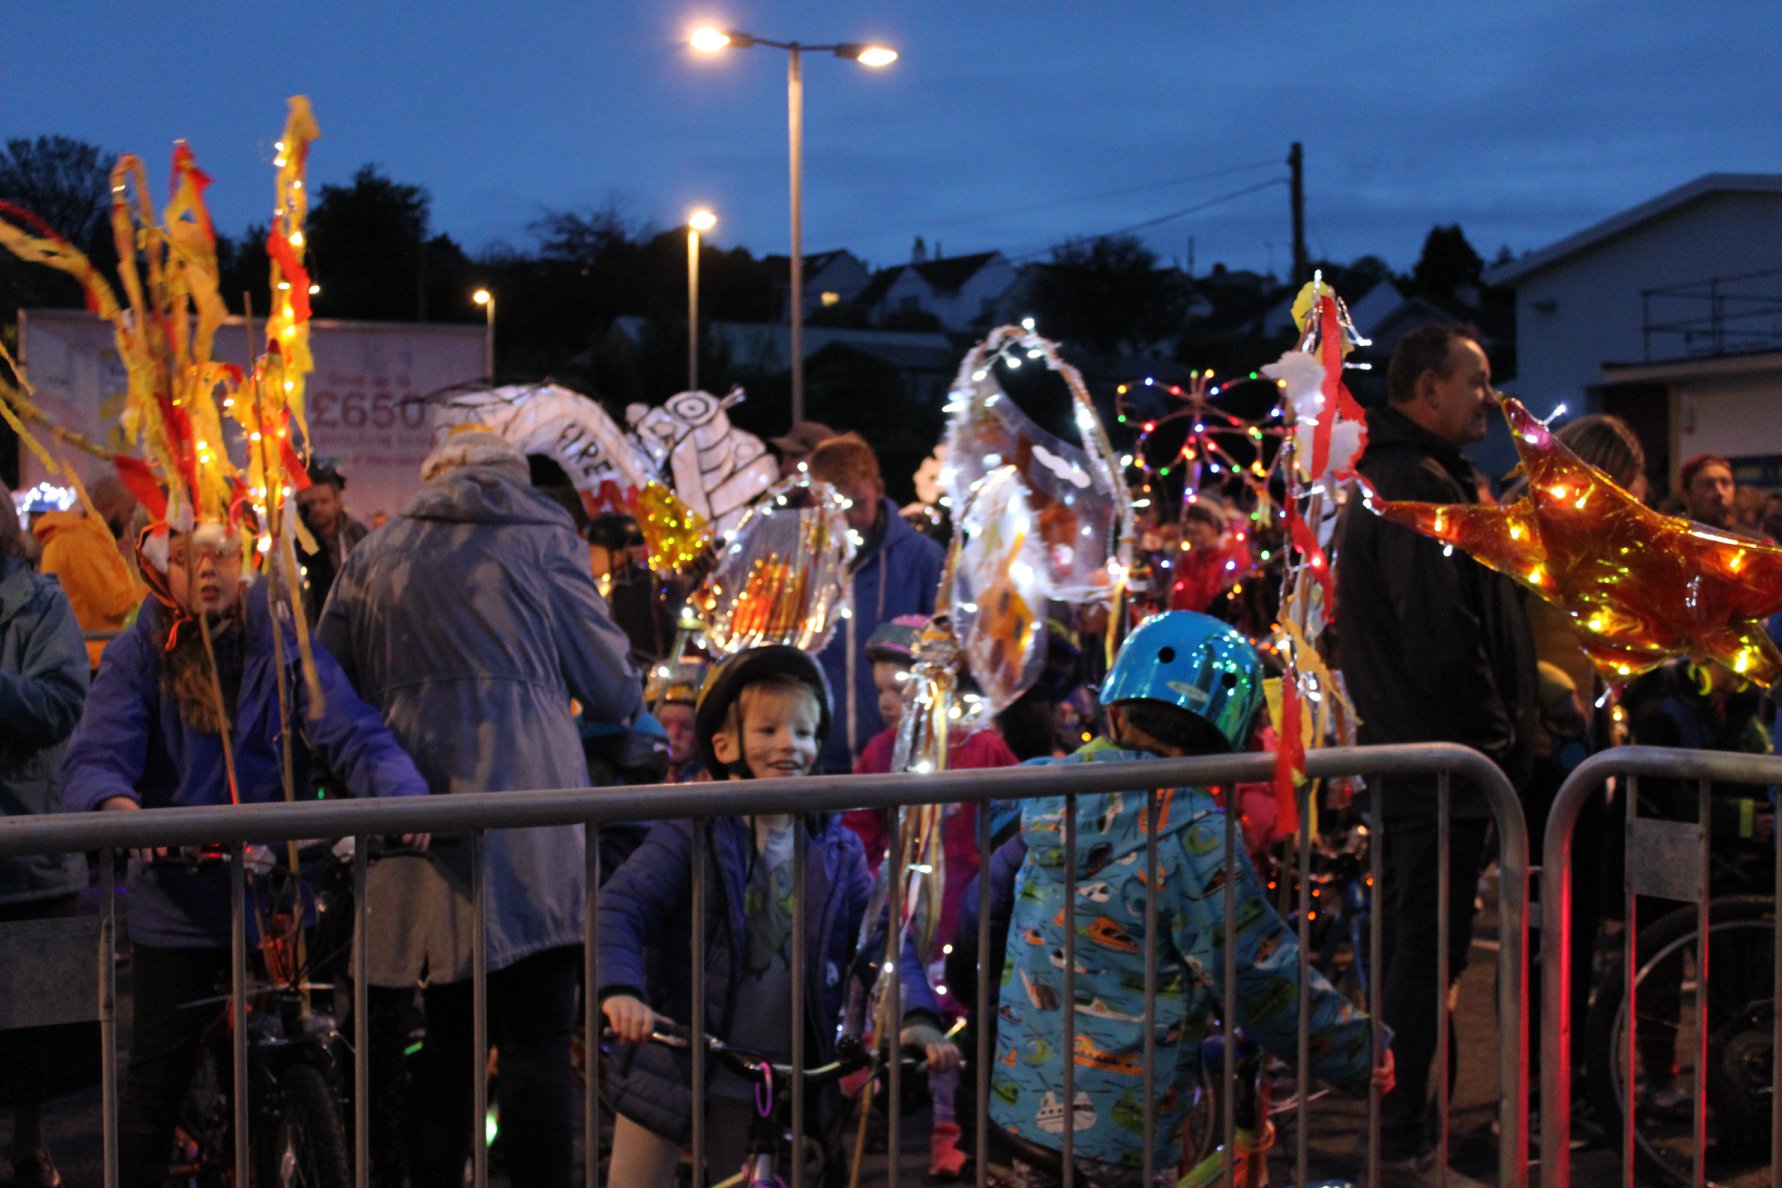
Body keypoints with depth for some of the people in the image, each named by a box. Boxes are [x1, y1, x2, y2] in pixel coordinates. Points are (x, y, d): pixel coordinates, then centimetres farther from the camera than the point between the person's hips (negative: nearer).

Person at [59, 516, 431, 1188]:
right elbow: (93, 759, -16)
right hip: (176, 906, -1)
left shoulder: (285, 646, 0)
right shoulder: (136, 656, -2)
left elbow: (354, 735, -11)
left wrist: (404, 796, -31)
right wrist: (117, 805, -39)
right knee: (155, 1090, 4)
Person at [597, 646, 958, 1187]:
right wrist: (619, 991, -36)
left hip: (768, 1078, 3)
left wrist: (917, 1017, -17)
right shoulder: (693, 834, -10)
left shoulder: (838, 852, 3)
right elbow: (619, 908, -18)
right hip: (672, 1061, -3)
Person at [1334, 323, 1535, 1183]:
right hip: (1445, 760, -11)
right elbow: (1444, 637, -25)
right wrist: (1496, 738, -17)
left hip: (1411, 756, 11)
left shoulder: (1390, 478, 18)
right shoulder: (1421, 488, -17)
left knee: (1411, 943, 18)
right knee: (1426, 947, -4)